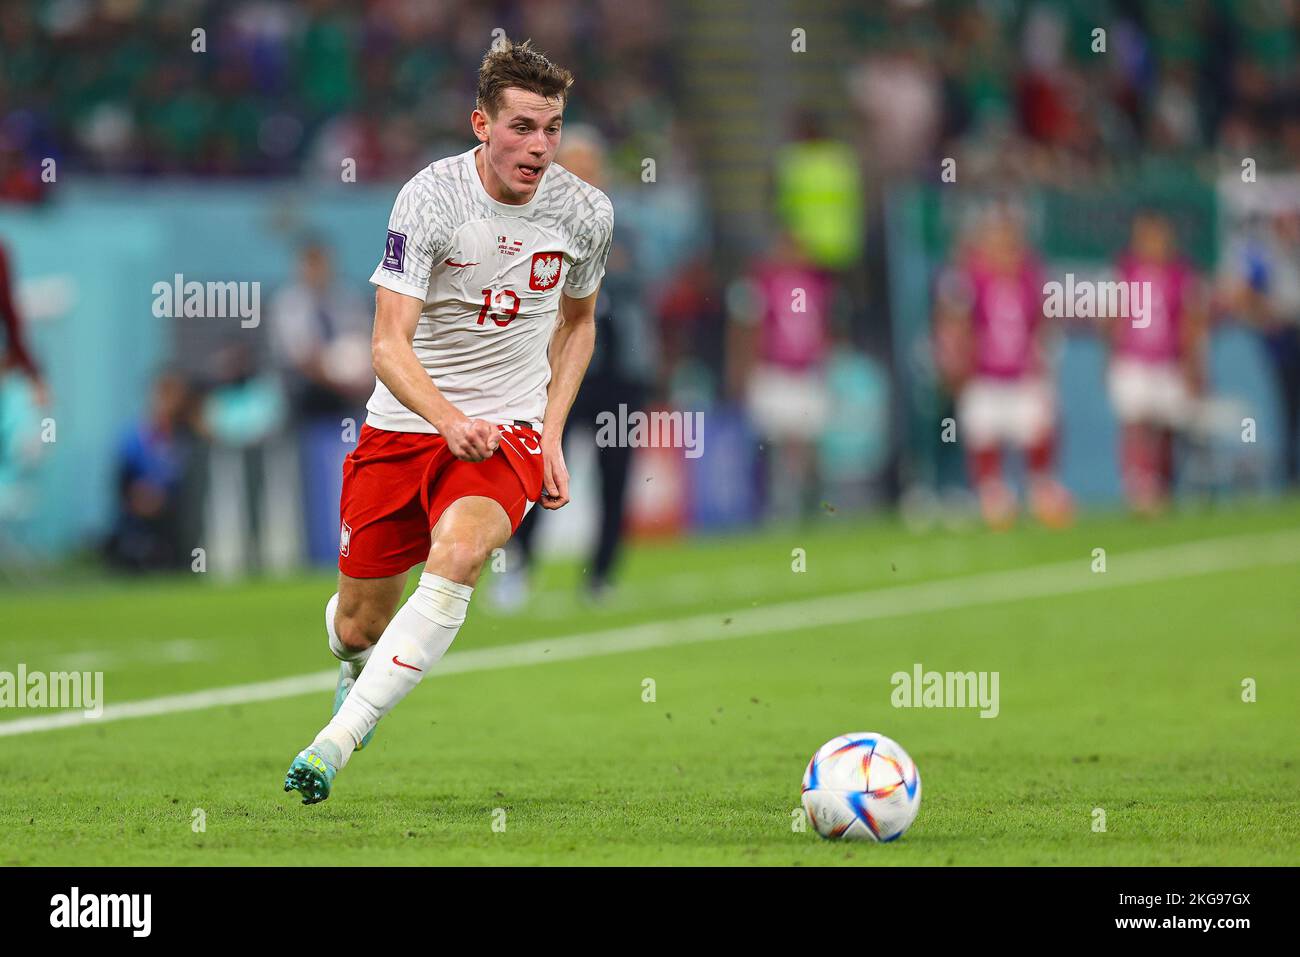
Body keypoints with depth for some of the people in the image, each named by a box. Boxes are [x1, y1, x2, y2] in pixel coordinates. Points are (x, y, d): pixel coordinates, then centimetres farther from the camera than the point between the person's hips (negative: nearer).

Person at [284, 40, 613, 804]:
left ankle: (338, 739, -31)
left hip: (508, 430, 1)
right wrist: (449, 419, -38)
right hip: (404, 424, -1)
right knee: (358, 625, 7)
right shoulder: (430, 198, -15)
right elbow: (390, 344, -20)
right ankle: (359, 673, 49)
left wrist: (551, 435, 6)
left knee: (458, 552, -32)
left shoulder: (586, 212, -3)